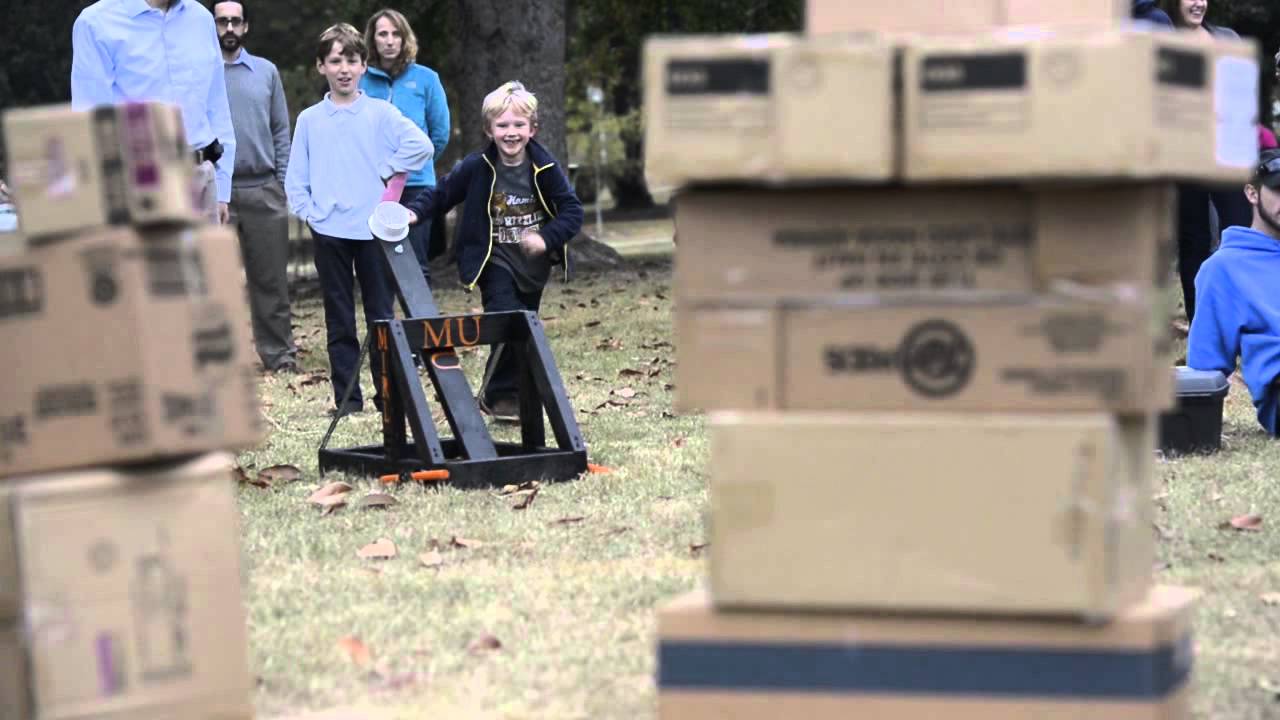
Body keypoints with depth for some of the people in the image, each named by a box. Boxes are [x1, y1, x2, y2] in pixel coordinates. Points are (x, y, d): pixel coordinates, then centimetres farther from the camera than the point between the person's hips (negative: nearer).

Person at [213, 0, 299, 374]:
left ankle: (279, 353, 7)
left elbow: (281, 130, 13)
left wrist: (284, 182, 4)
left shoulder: (266, 71, 11)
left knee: (270, 277, 4)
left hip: (264, 189, 2)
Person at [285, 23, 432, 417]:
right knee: (339, 318, 5)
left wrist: (385, 171, -5)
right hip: (329, 232, 1)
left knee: (381, 314, 2)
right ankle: (346, 396, 8)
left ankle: (387, 394, 7)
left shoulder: (381, 113, 3)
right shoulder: (309, 120, 7)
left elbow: (421, 145, -7)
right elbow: (296, 176, 8)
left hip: (373, 228, -1)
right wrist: (308, 210, -5)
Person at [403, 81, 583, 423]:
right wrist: (414, 211, -16)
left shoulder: (546, 169, -7)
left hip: (533, 263, 3)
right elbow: (442, 194, 2)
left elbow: (572, 211, -5)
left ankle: (517, 395, 27)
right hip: (495, 262, -3)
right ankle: (500, 395, -5)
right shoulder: (476, 168, -9)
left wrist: (546, 238, -20)